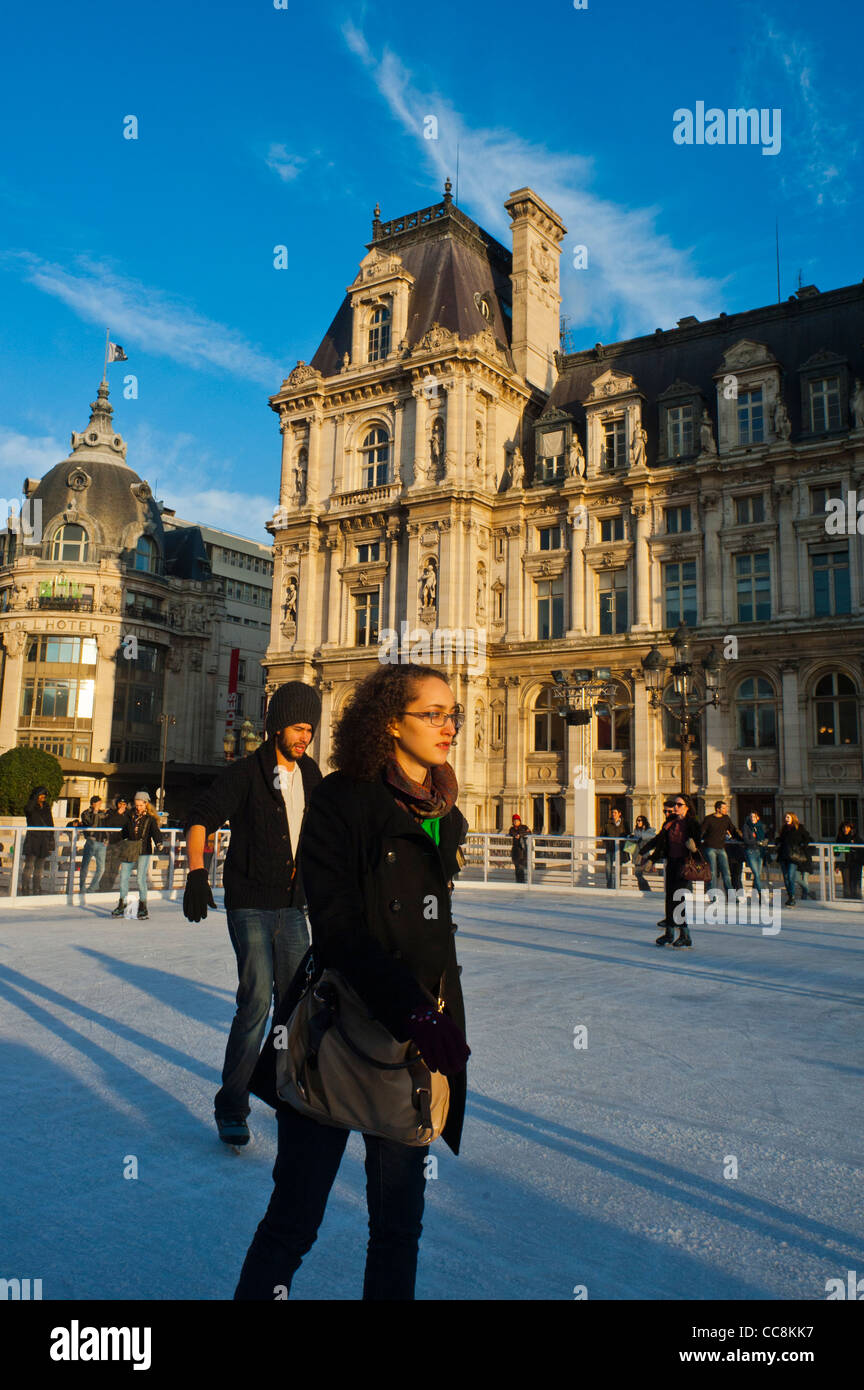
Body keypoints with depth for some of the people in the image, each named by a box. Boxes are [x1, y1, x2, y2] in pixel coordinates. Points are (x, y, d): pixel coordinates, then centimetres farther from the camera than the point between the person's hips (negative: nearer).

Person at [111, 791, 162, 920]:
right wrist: (122, 842, 17)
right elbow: (125, 831, 24)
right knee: (123, 877, 4)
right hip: (129, 851, 4)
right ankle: (121, 906, 19)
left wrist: (158, 843, -28)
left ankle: (143, 908, 3)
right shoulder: (130, 815, 10)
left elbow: (155, 832, -12)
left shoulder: (151, 818, -1)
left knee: (141, 879, -8)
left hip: (144, 852, -4)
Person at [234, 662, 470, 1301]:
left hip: (417, 1039, 6)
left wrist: (443, 1024, 13)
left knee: (399, 1225, 14)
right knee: (294, 1220, 6)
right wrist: (413, 1010, -24)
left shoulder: (446, 817, 10)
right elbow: (337, 926, -17)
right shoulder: (343, 798, -10)